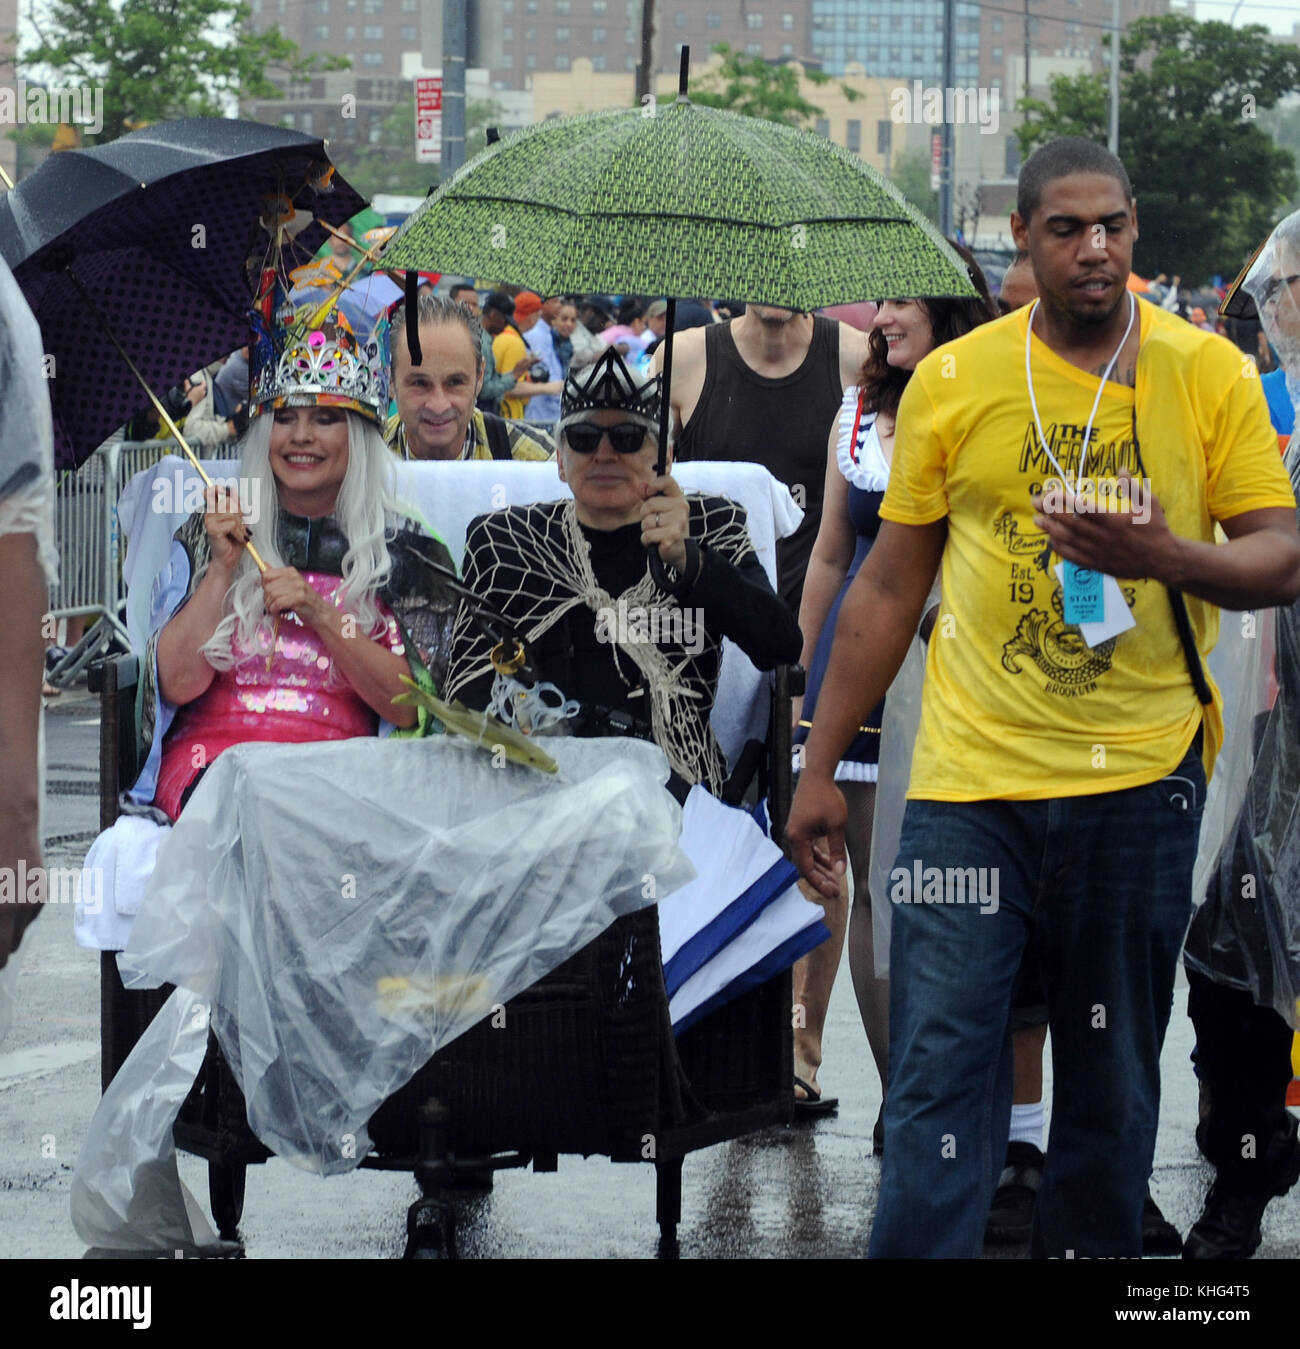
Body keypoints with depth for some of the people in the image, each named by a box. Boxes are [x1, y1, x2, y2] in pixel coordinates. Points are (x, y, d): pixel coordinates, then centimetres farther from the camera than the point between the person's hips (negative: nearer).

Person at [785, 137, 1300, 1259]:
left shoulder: (1207, 374, 1)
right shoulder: (952, 381, 4)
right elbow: (888, 590, 9)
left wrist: (1165, 557, -21)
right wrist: (820, 769, 8)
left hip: (1140, 782, 0)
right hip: (971, 783, 0)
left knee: (1112, 1083, 7)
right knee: (939, 1073, -6)